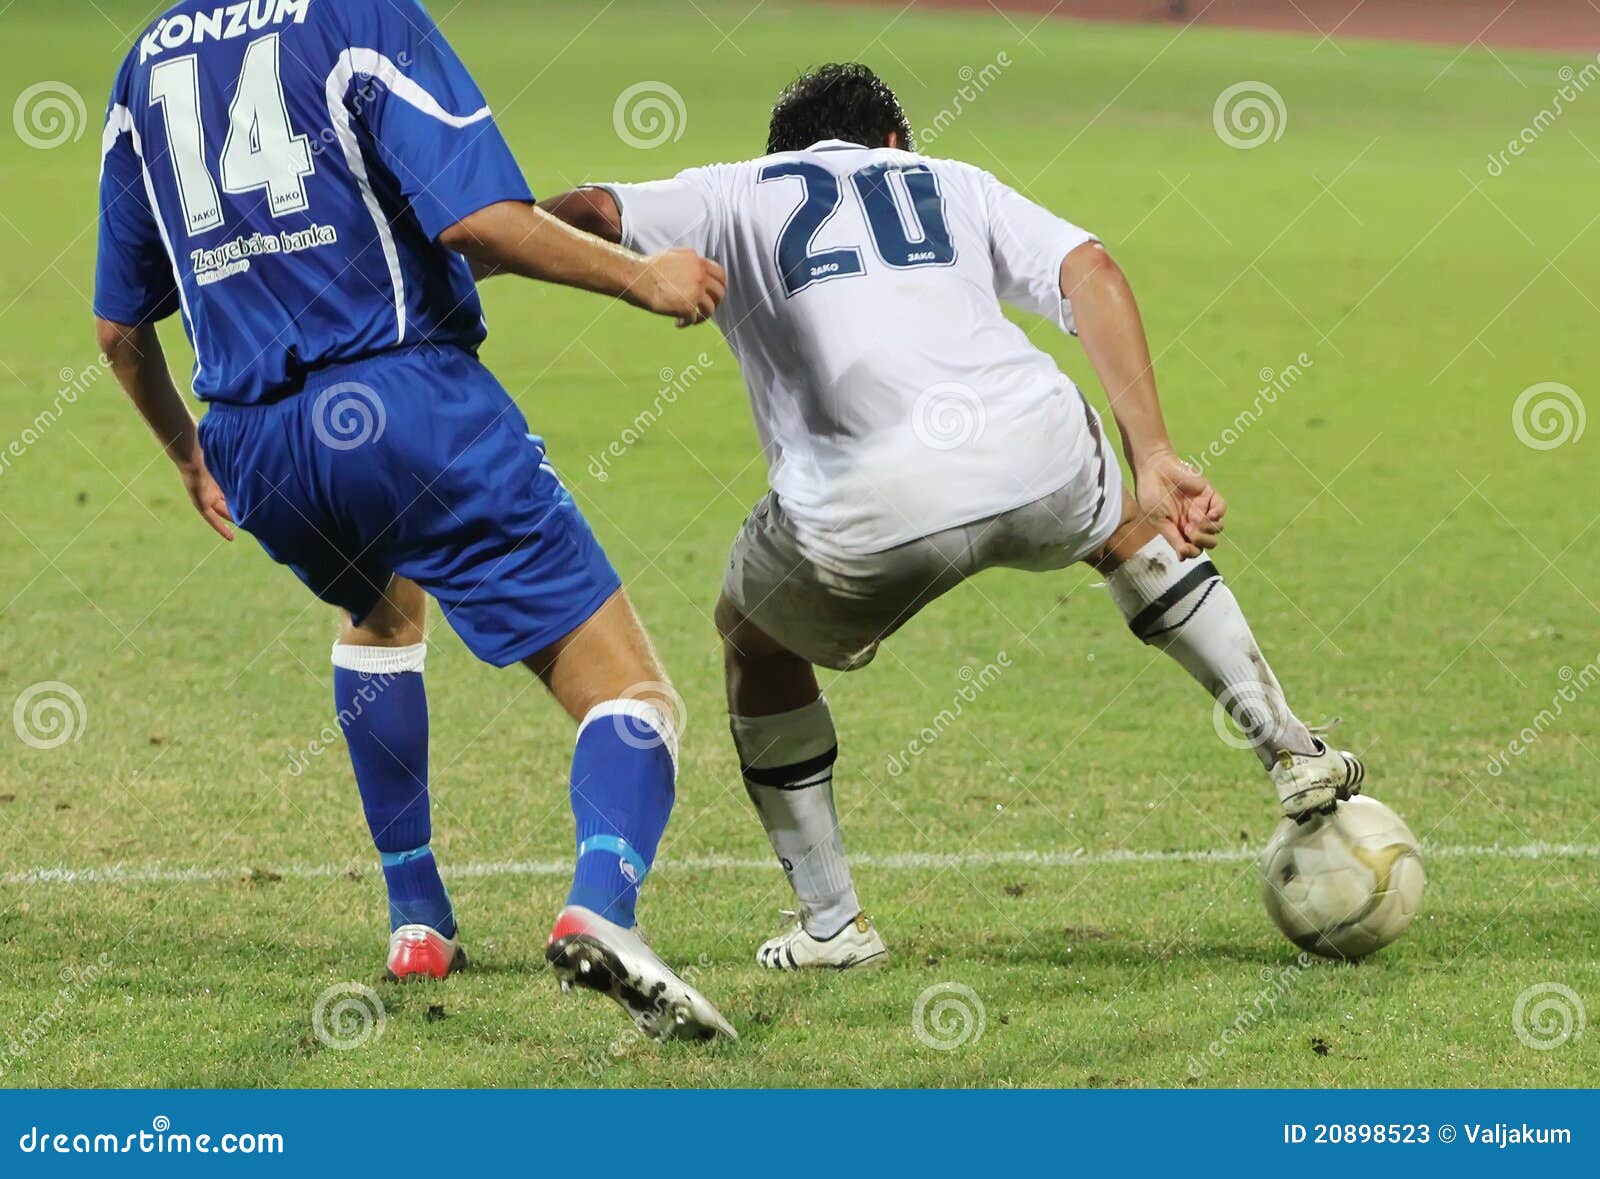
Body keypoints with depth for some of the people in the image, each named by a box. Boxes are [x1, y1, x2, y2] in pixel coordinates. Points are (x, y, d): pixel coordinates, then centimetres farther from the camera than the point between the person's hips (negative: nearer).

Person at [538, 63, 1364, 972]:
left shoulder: (736, 194, 23)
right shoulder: (953, 182, 28)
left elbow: (591, 214, 5)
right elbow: (1090, 271, 11)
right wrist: (1154, 458, 6)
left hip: (866, 513, -2)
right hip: (1037, 456, 2)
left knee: (759, 650, 30)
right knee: (1132, 527, 38)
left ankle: (833, 925, 29)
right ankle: (1294, 753, 38)